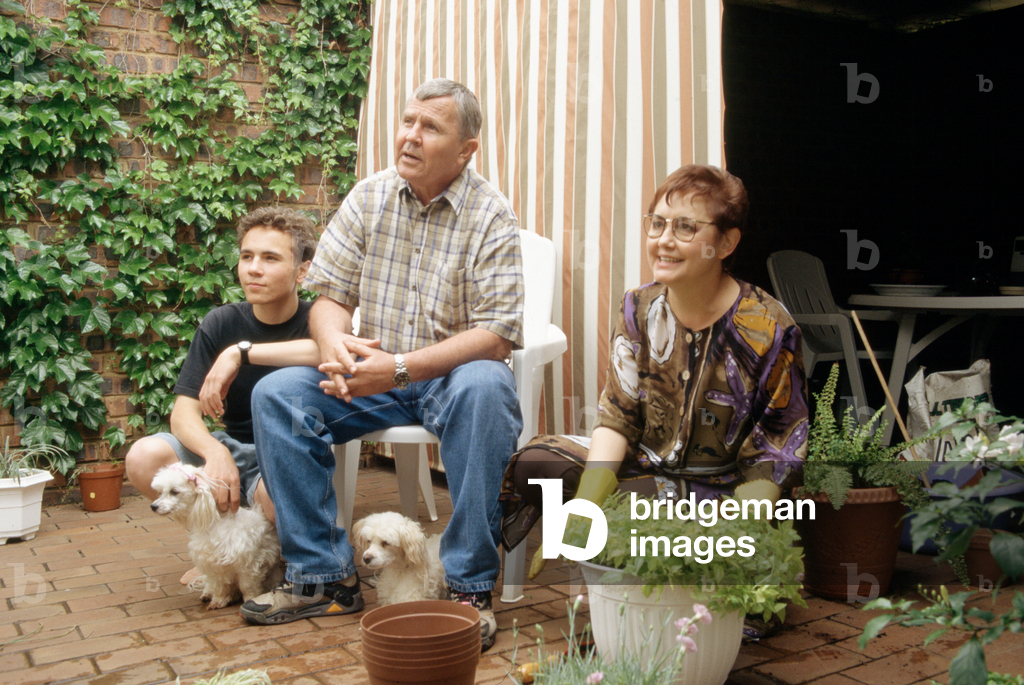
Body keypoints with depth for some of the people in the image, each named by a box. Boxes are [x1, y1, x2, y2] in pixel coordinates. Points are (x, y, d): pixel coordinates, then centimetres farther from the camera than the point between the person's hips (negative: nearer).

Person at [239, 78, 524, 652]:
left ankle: (471, 587, -25)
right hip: (372, 376, 4)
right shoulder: (370, 196, 3)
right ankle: (324, 577, -7)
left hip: (451, 374, -4)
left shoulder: (492, 216, -10)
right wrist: (335, 343, -21)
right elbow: (328, 293, 3)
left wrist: (400, 367, -28)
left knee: (483, 388, -37)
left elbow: (497, 337, -18)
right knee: (276, 394, -16)